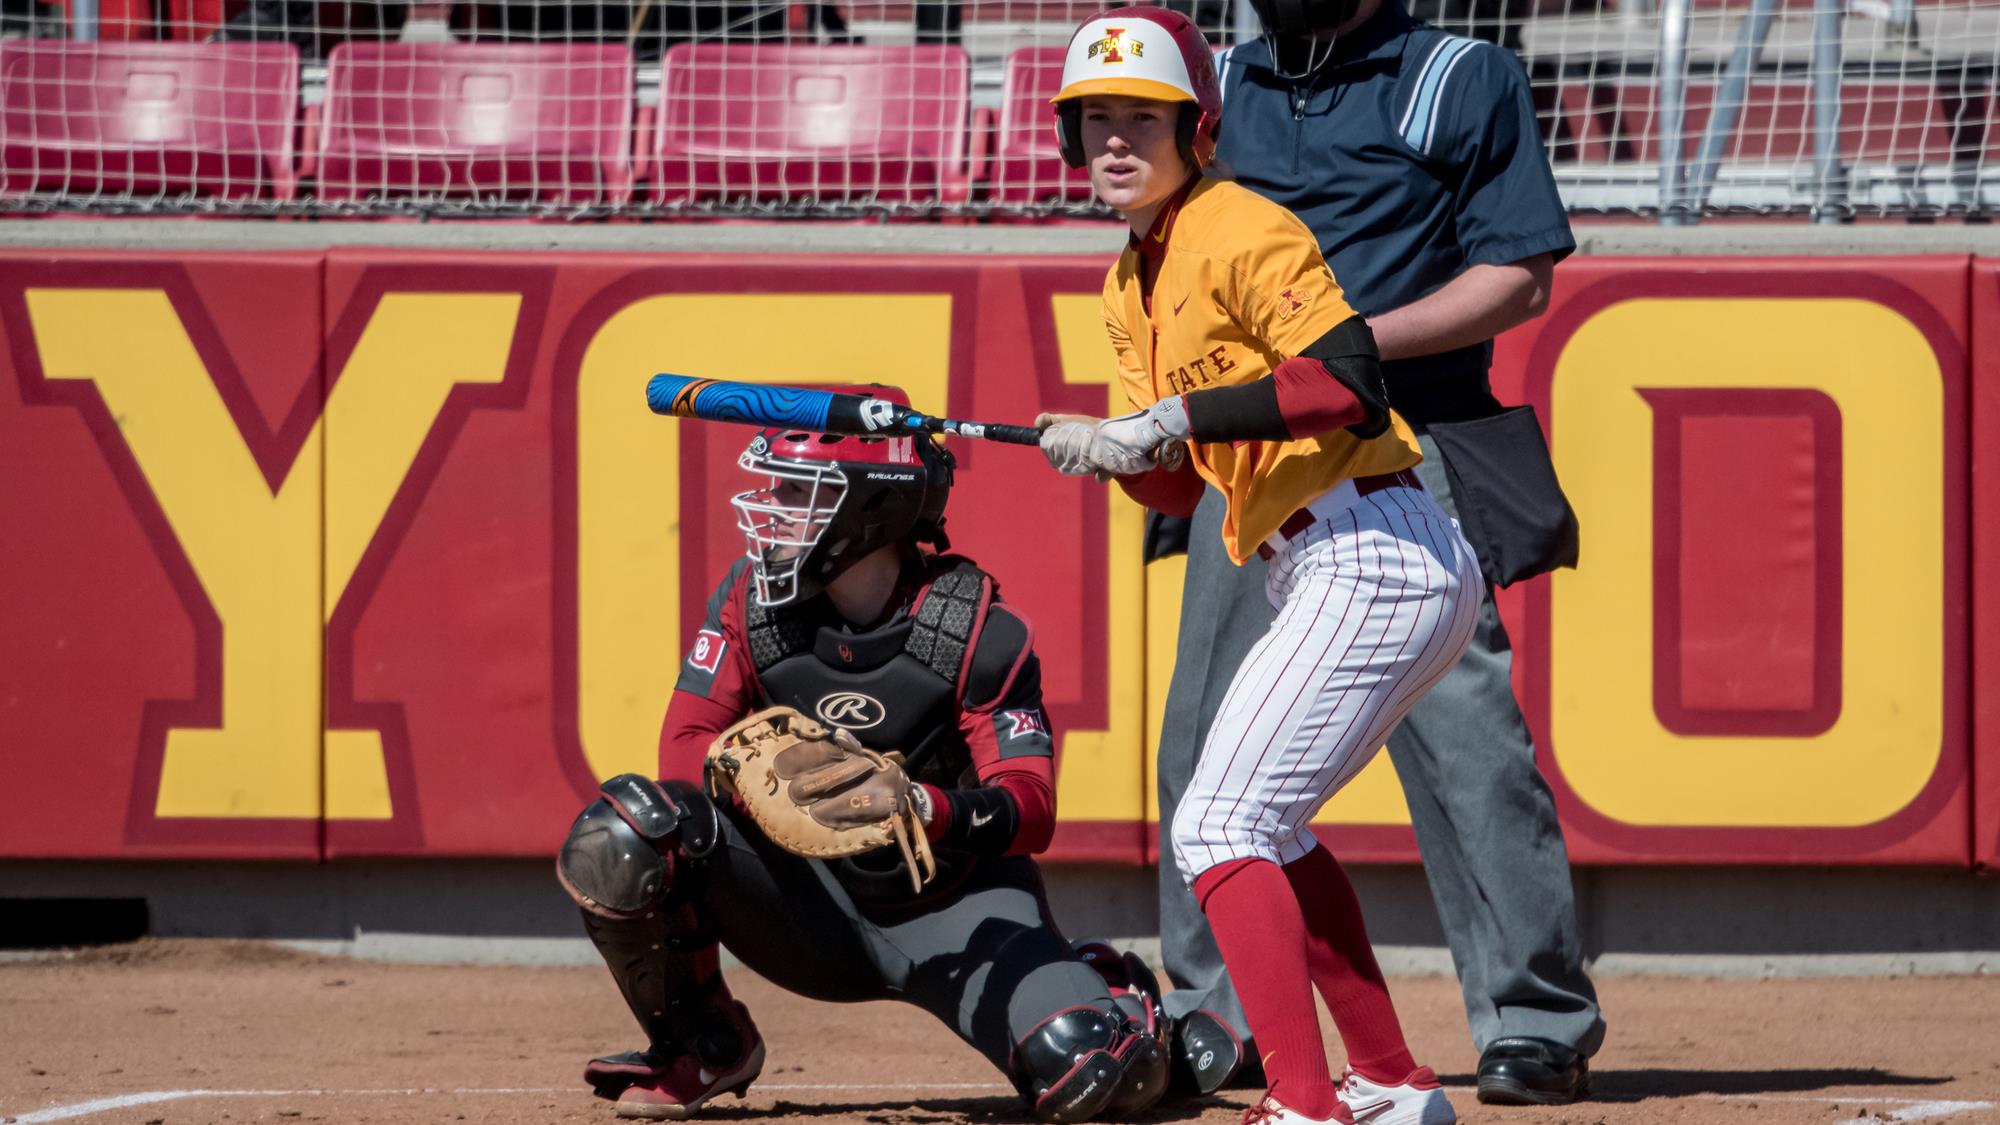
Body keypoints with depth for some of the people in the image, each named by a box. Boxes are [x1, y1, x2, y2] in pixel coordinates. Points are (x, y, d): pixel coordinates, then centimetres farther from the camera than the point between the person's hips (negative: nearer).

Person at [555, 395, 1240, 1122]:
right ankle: (701, 1047, 2)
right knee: (618, 834, -25)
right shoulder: (753, 599, -6)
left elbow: (1031, 809, -22)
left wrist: (934, 811, -44)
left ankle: (1109, 1001, 15)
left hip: (954, 908, -2)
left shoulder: (978, 634, -16)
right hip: (810, 895, 2)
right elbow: (684, 745, -11)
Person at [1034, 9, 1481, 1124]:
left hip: (1377, 560, -10)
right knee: (1265, 826, 20)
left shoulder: (1242, 231, -11)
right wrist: (1108, 445, -3)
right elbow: (1183, 483, 18)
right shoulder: (1131, 285, 18)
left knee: (1221, 826, -14)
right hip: (1319, 571, 10)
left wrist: (1173, 418, -23)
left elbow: (1348, 384, -24)